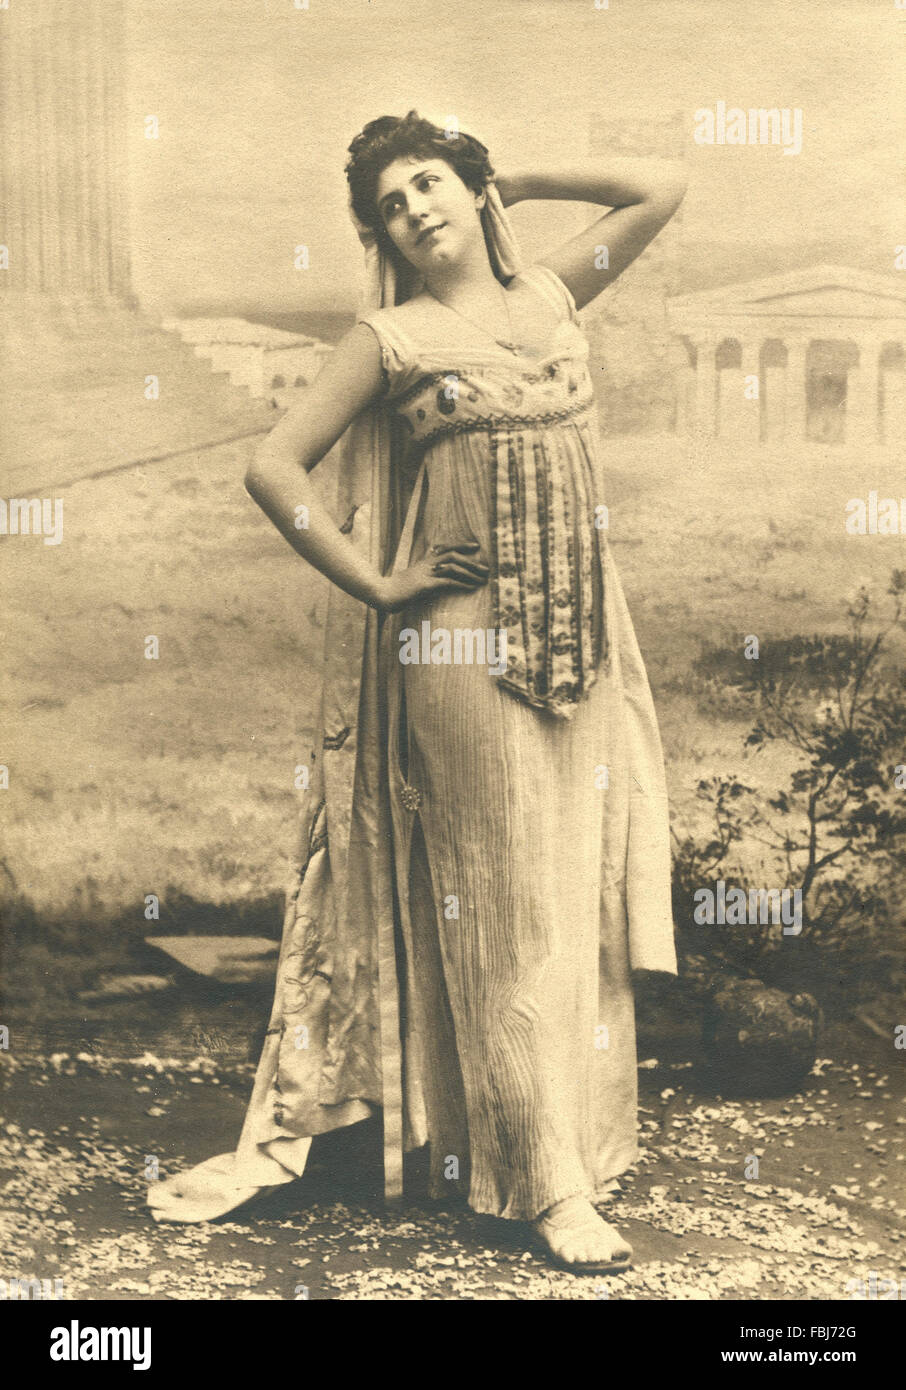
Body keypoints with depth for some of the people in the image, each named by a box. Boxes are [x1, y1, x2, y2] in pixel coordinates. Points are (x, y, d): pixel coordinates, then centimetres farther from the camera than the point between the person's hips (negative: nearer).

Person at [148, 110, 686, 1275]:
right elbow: (274, 465, -4)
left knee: (580, 893, 7)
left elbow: (662, 185, 16)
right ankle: (548, 1181, 8)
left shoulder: (551, 296, 13)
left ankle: (581, 1138, 18)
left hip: (583, 641, 5)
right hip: (465, 645, -4)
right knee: (504, 906, 0)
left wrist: (513, 185, 15)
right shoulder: (392, 337, 0)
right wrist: (376, 585, -6)